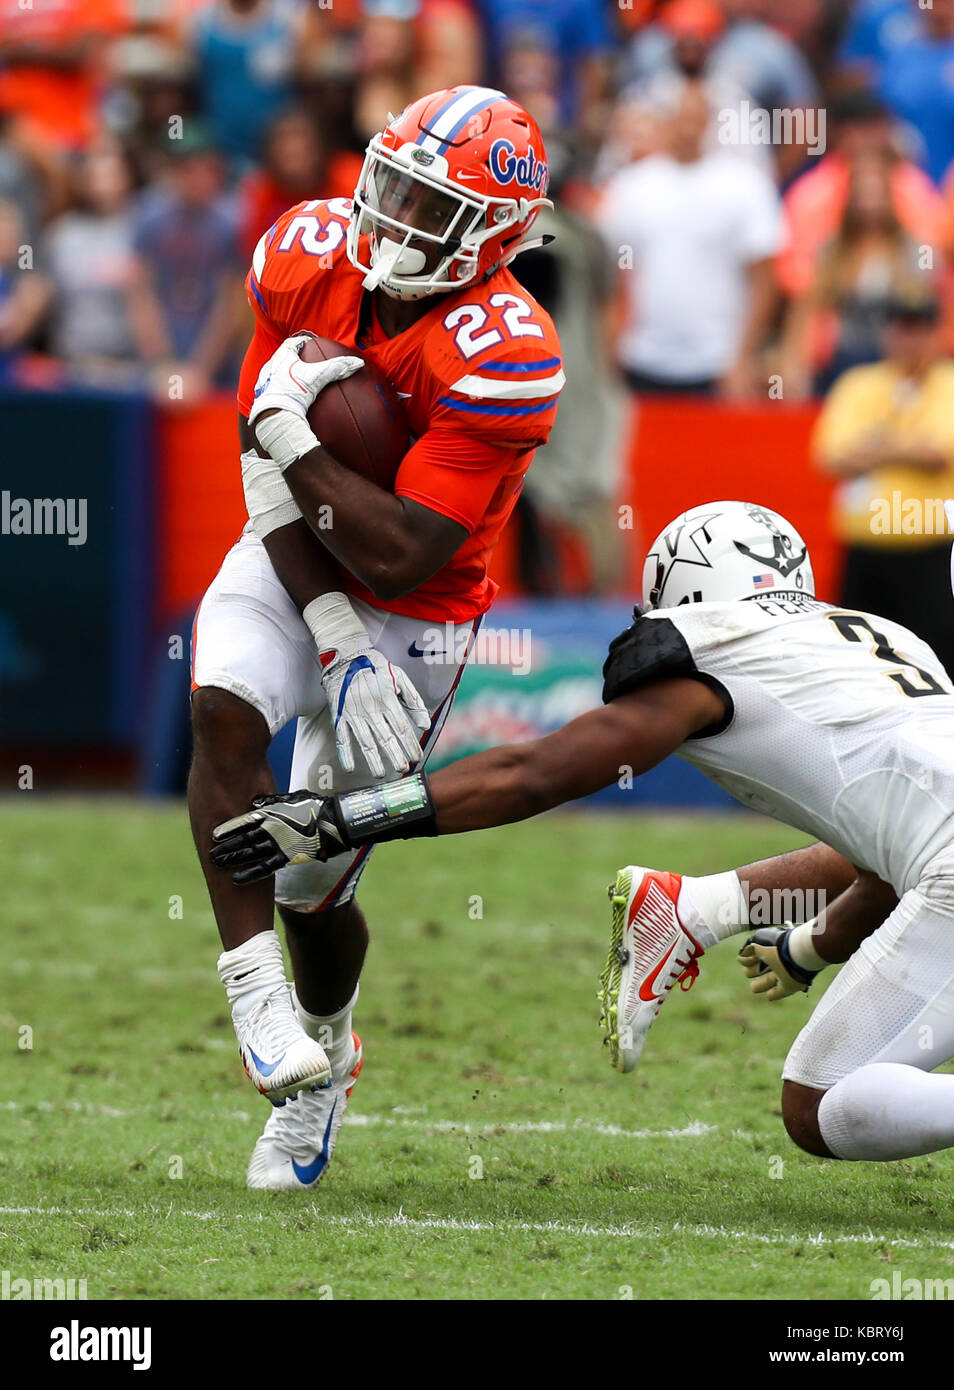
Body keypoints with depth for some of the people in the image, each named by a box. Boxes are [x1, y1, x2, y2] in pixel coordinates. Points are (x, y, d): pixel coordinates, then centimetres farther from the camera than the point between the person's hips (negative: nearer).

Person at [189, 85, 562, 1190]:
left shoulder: (501, 358, -28)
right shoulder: (308, 258, -13)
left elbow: (397, 558, -29)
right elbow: (268, 479, -11)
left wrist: (292, 435, -27)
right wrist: (338, 644, -20)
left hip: (411, 616, -3)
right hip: (291, 567, 4)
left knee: (315, 888, 4)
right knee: (224, 711, -31)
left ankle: (323, 1060, 36)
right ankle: (255, 992, -30)